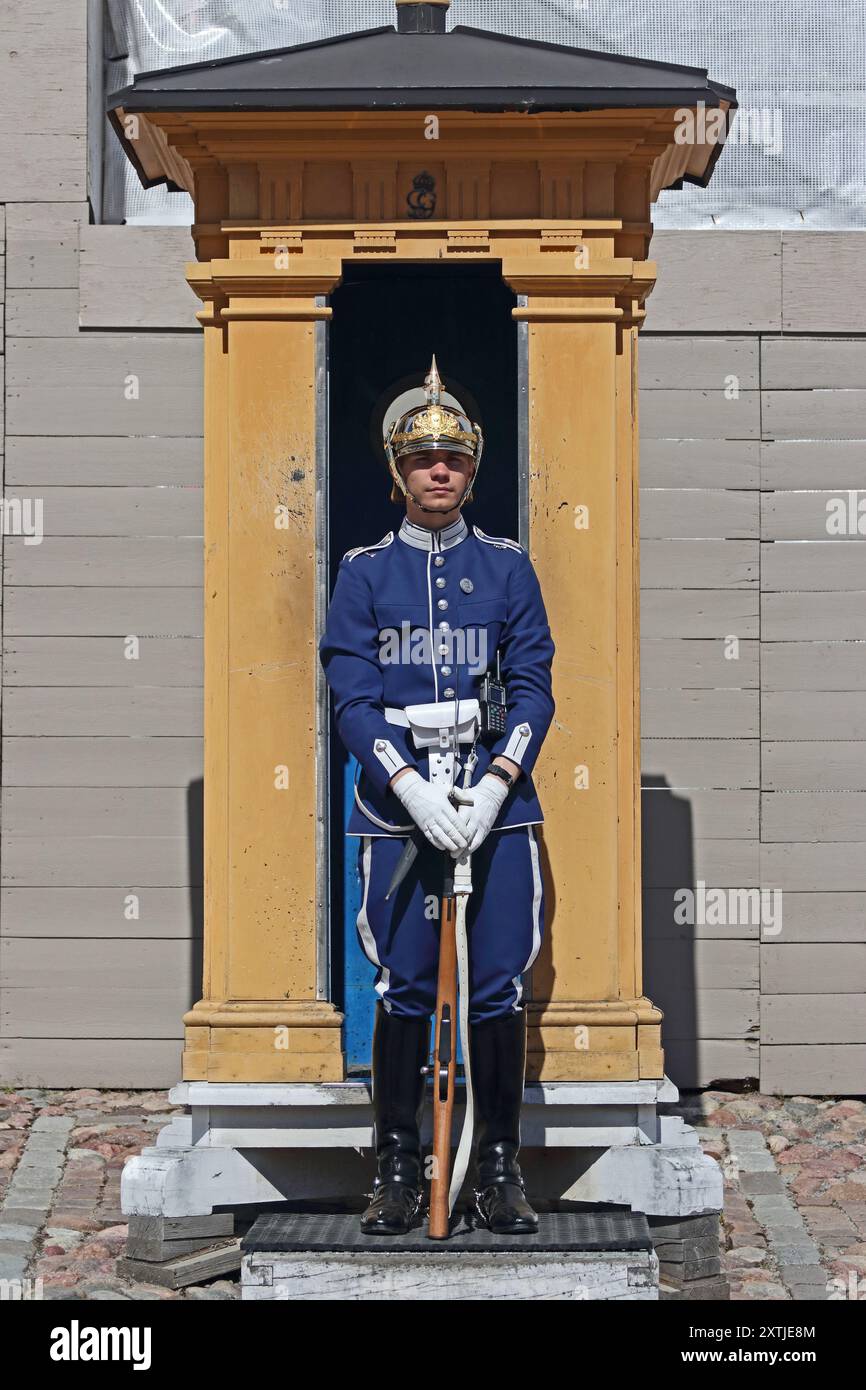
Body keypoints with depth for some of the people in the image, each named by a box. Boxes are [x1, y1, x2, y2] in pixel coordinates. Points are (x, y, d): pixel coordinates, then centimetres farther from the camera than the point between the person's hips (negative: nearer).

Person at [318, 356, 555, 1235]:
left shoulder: (508, 568, 9)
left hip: (498, 808, 1)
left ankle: (500, 1165, 12)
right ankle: (397, 1166, 11)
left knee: (499, 990, 2)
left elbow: (533, 688, 3)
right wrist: (411, 786, -15)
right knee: (402, 989, 1)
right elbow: (352, 696, -1)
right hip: (400, 808, -1)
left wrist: (495, 783, -12)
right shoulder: (364, 573, 6)